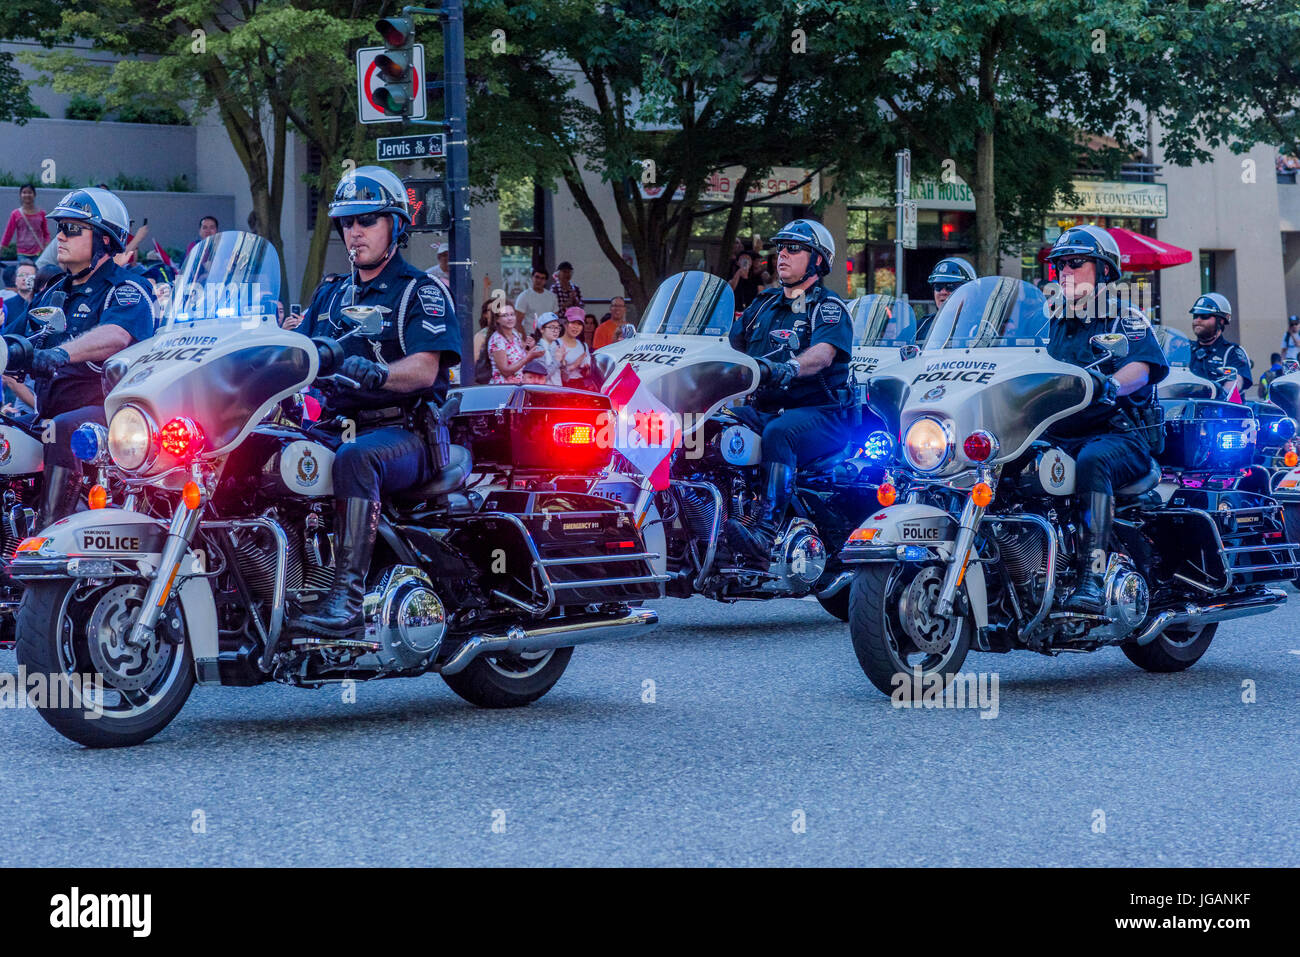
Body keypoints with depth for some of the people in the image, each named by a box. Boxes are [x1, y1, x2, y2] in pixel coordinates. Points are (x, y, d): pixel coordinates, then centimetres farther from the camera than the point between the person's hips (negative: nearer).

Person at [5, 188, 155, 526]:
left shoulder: (127, 289, -3)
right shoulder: (53, 293, 23)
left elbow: (116, 336, -25)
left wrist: (57, 354, -43)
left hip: (108, 409, -8)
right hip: (48, 411, 8)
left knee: (64, 431, -37)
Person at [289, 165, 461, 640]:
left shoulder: (421, 291, 3)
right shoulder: (331, 293, 24)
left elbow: (424, 369, -12)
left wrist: (375, 373, -33)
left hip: (404, 432, -7)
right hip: (336, 422, 7)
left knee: (354, 457, -39)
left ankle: (346, 600, -46)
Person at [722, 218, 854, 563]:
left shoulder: (829, 308, 1)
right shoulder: (762, 307, 24)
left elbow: (822, 354, -19)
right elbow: (732, 345, 16)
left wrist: (786, 369, -41)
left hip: (819, 414, -6)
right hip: (762, 409, 7)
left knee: (779, 432, -39)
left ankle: (766, 532, -54)